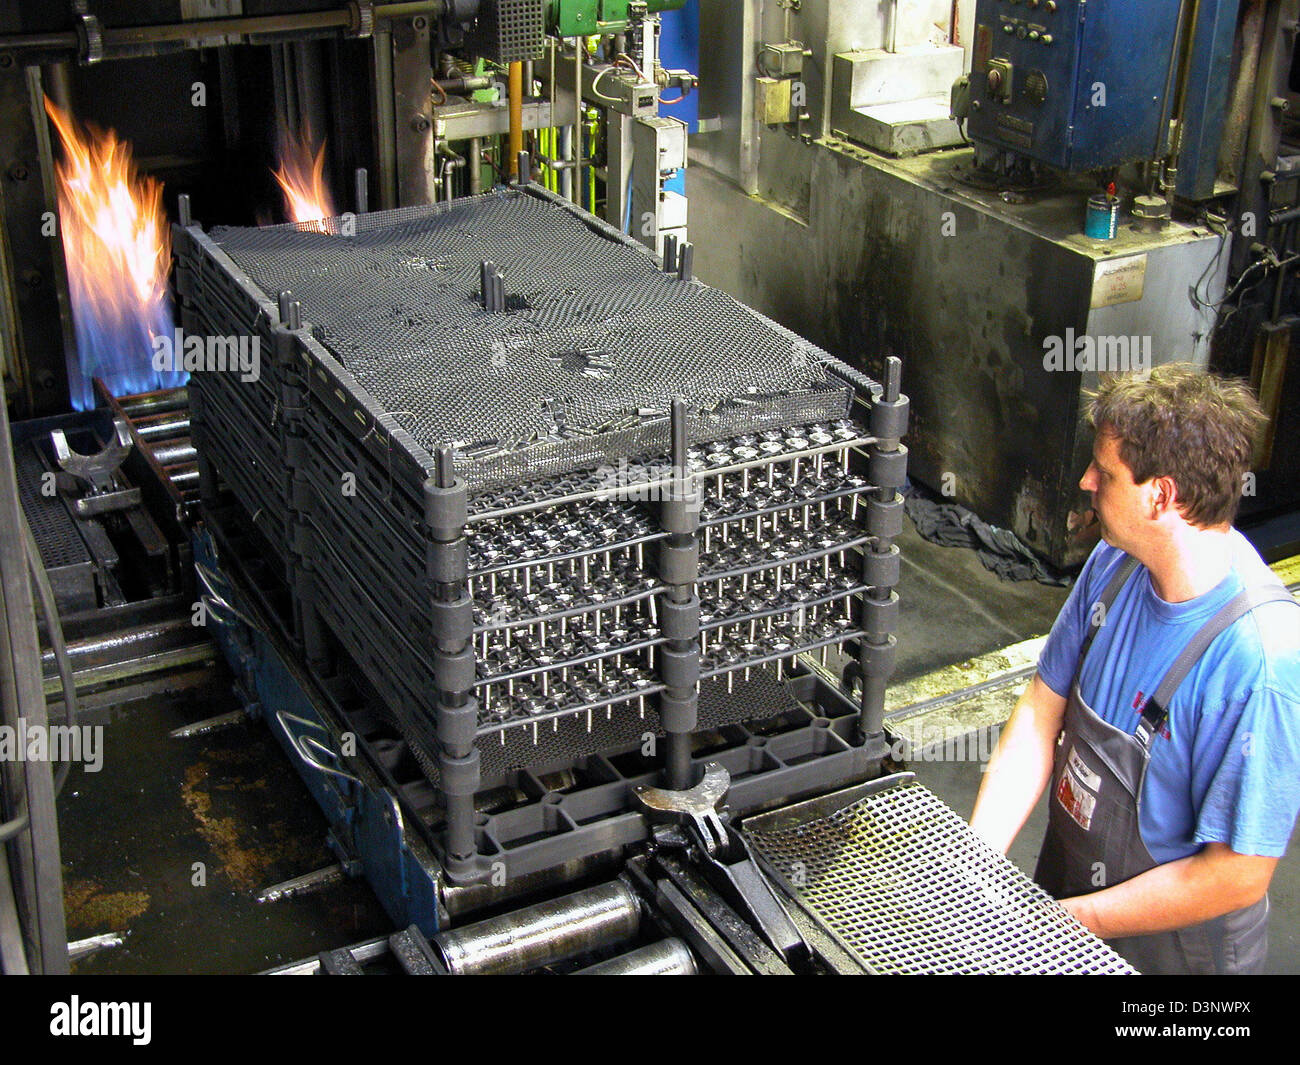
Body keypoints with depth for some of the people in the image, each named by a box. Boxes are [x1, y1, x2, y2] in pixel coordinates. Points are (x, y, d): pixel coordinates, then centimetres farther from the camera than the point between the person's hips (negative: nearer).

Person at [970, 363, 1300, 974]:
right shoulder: (1116, 563, -9)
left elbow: (1238, 875, -26)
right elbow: (1042, 711, -2)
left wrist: (1062, 922, -20)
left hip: (1173, 948, -6)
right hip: (1064, 888, 6)